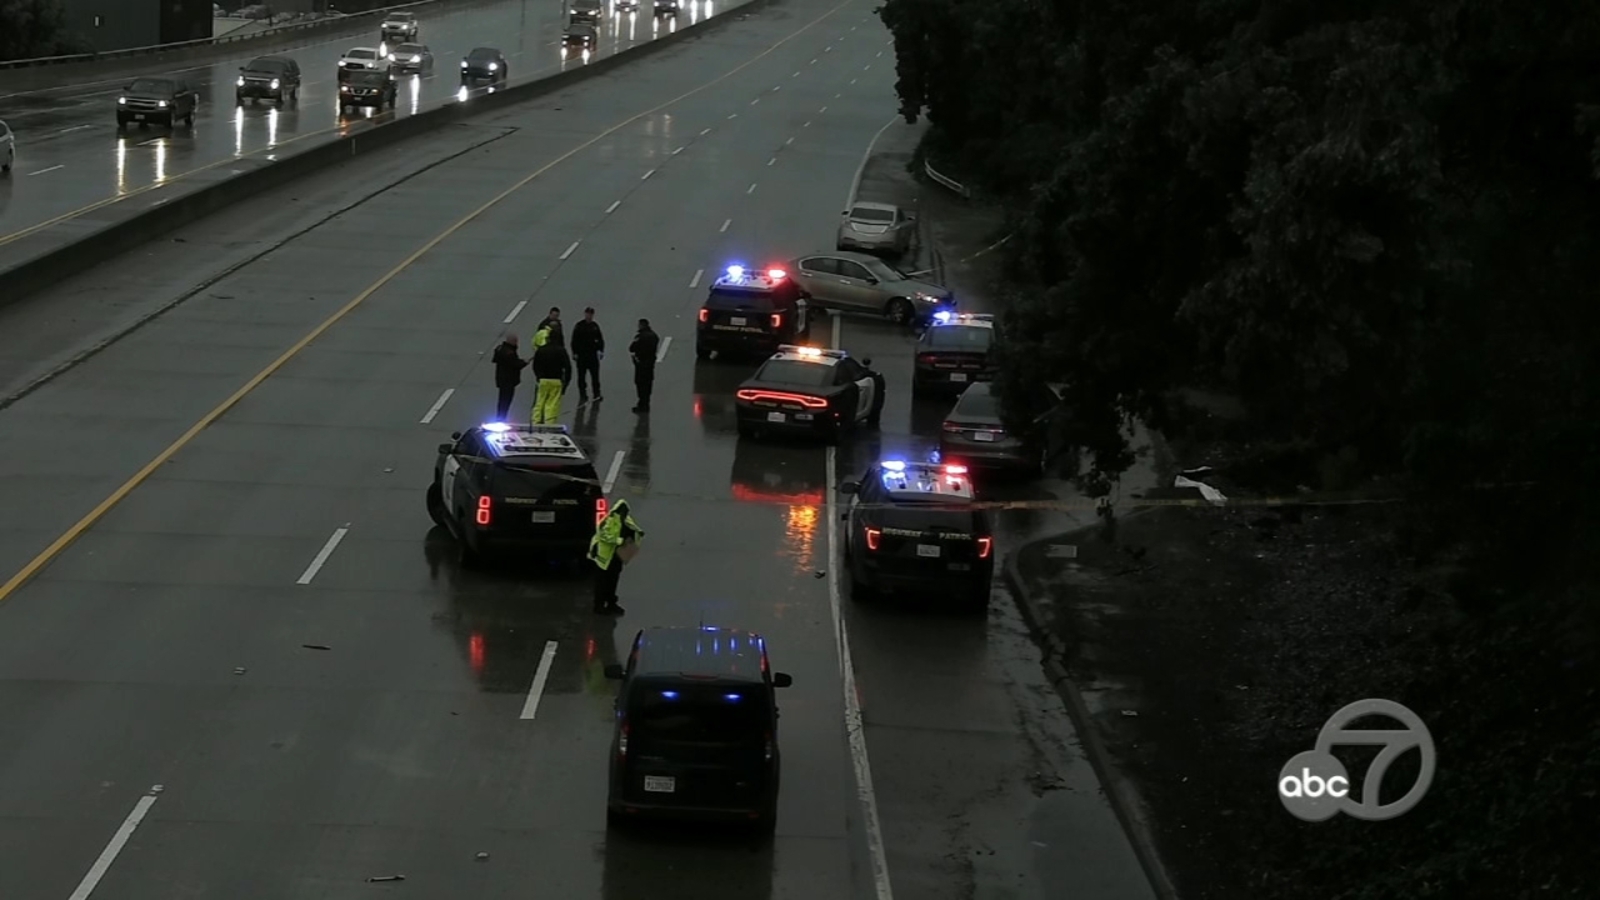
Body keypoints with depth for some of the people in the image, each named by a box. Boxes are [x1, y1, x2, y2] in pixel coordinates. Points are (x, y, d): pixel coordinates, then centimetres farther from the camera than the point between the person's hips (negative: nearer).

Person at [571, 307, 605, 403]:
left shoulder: (595, 326, 8)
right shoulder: (579, 326, -2)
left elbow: (600, 339, 14)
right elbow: (574, 341, -3)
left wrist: (601, 351, 5)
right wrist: (574, 353, -8)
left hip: (593, 354, 2)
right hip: (581, 354, -2)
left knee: (595, 376, 0)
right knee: (581, 376, 1)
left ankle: (597, 395, 5)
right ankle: (583, 396, 6)